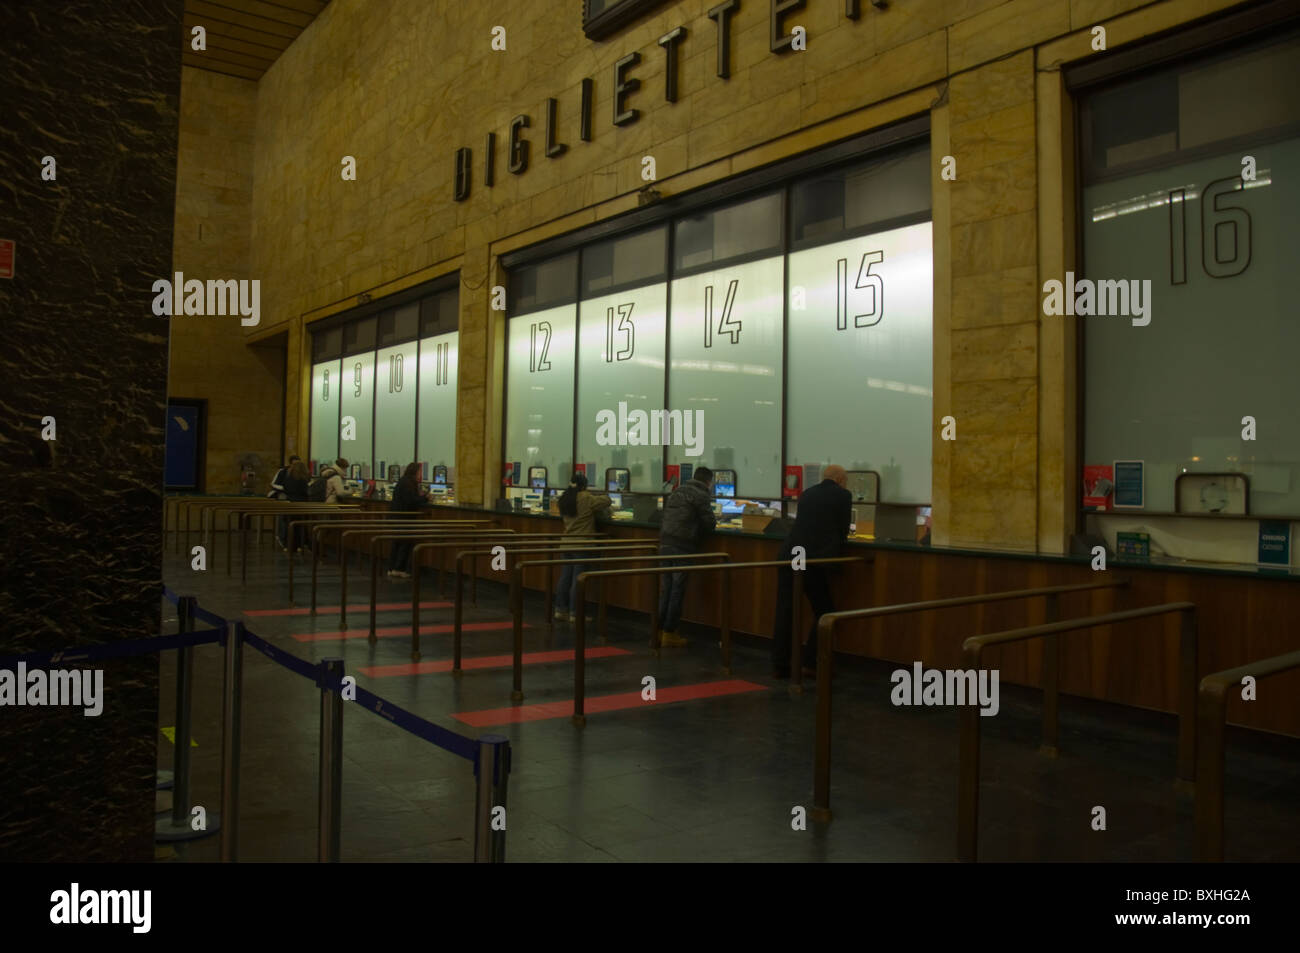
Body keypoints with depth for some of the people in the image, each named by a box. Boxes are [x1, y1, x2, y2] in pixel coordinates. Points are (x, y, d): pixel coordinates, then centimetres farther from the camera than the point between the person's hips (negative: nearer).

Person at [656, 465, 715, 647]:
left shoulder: (676, 492, 19)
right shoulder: (701, 495, -5)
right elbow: (710, 523, -6)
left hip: (665, 544, 7)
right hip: (683, 547, -7)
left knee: (667, 587, 12)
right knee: (678, 589, -1)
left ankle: (659, 630, 15)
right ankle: (669, 632, 2)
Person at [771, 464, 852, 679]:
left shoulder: (807, 493, 20)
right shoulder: (843, 495, 5)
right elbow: (843, 530, 6)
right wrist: (834, 553, 23)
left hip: (789, 555, 5)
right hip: (815, 560, -5)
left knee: (784, 612, 8)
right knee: (824, 612, 10)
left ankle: (780, 665, 12)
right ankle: (811, 663, 7)